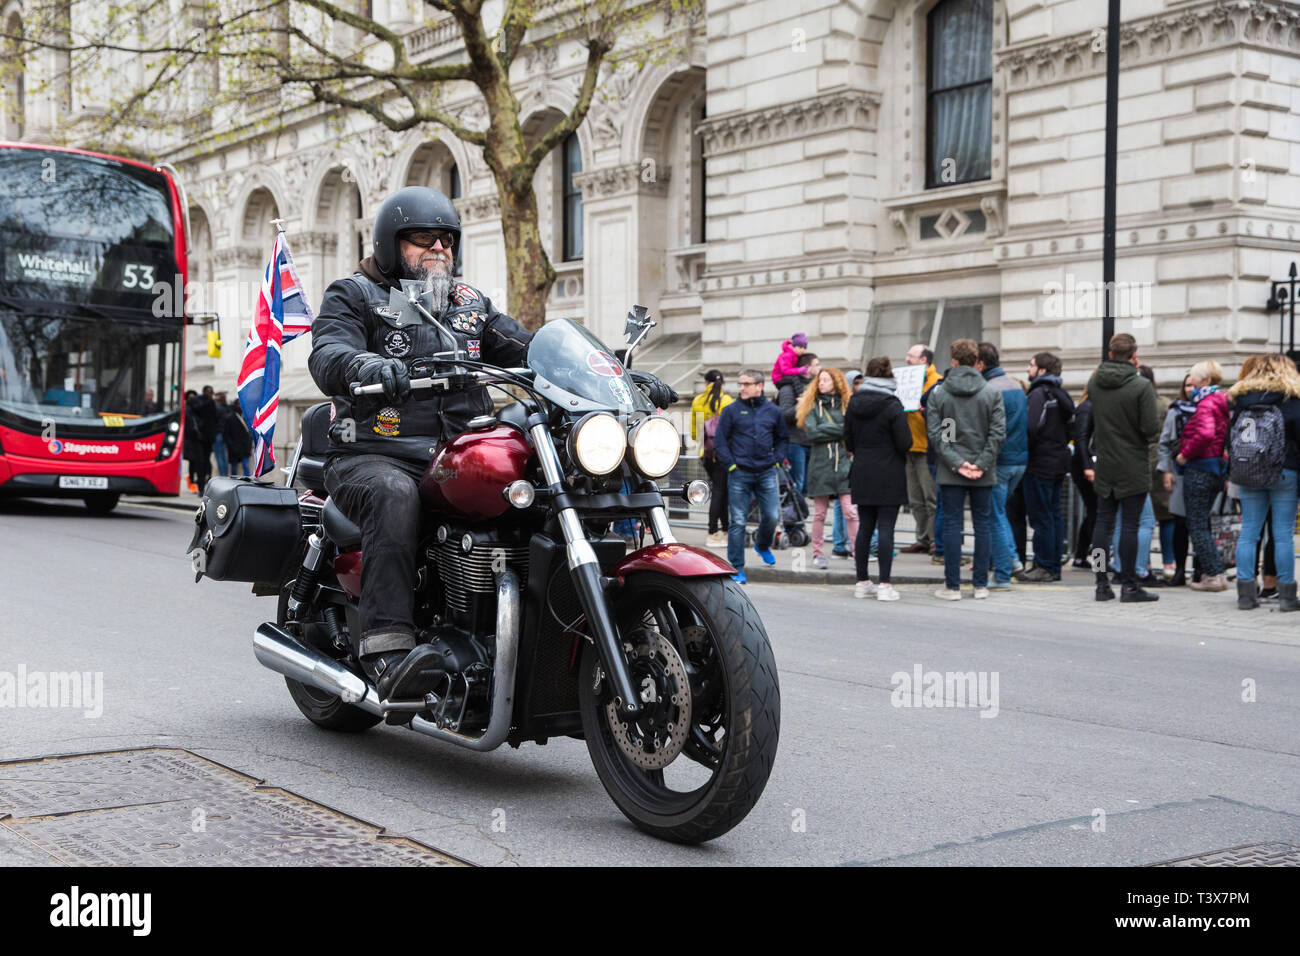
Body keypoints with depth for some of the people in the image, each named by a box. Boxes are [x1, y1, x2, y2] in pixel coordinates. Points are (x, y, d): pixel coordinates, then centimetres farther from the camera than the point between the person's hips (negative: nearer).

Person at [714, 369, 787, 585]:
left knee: (772, 516, -1)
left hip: (766, 473, 2)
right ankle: (736, 568, 4)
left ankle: (762, 546, 32)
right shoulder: (731, 411, 1)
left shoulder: (773, 411, 8)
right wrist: (730, 464, -6)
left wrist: (777, 459, 6)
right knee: (738, 521, -2)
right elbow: (720, 440, 2)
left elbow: (782, 438, 19)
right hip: (740, 474, -2)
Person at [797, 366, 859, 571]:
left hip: (843, 462, 0)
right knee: (820, 513, 4)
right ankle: (817, 553, 14)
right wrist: (840, 430, -8)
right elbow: (812, 432, -7)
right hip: (820, 464, 0)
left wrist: (826, 430, -9)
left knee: (850, 512, -6)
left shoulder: (848, 404, 8)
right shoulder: (813, 406, 7)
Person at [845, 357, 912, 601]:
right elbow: (905, 443, -13)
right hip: (889, 475, -5)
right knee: (886, 528, -4)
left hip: (862, 473, 5)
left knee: (865, 527, 12)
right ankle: (884, 585, -6)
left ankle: (862, 582, 16)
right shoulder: (892, 405, -12)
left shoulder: (854, 403, 4)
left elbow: (848, 439, 9)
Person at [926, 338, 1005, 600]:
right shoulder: (991, 393, 1)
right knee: (982, 524, 8)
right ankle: (980, 585, 10)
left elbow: (935, 434, -8)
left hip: (950, 472, -1)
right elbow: (998, 433, -6)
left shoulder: (937, 393, -1)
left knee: (952, 524, 3)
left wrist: (956, 462, -9)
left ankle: (952, 586, 3)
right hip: (984, 475, 1)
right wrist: (981, 464, -7)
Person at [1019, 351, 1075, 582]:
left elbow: (1031, 428, -23)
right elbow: (1071, 428, 18)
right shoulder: (1061, 394, 14)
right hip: (1059, 462, 9)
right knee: (1055, 515, 12)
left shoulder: (1038, 394, -14)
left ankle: (1044, 566, -2)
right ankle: (1054, 566, 16)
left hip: (1040, 463, -9)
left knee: (1041, 517, -4)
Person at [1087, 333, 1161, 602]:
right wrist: (1148, 439, 4)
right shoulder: (1142, 386, -14)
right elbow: (1150, 428, -16)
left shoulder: (1094, 383, 1)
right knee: (1129, 524, 0)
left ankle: (1102, 584, 11)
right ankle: (1130, 586, 4)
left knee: (1103, 521, 9)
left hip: (1104, 465, 5)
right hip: (1133, 466, -5)